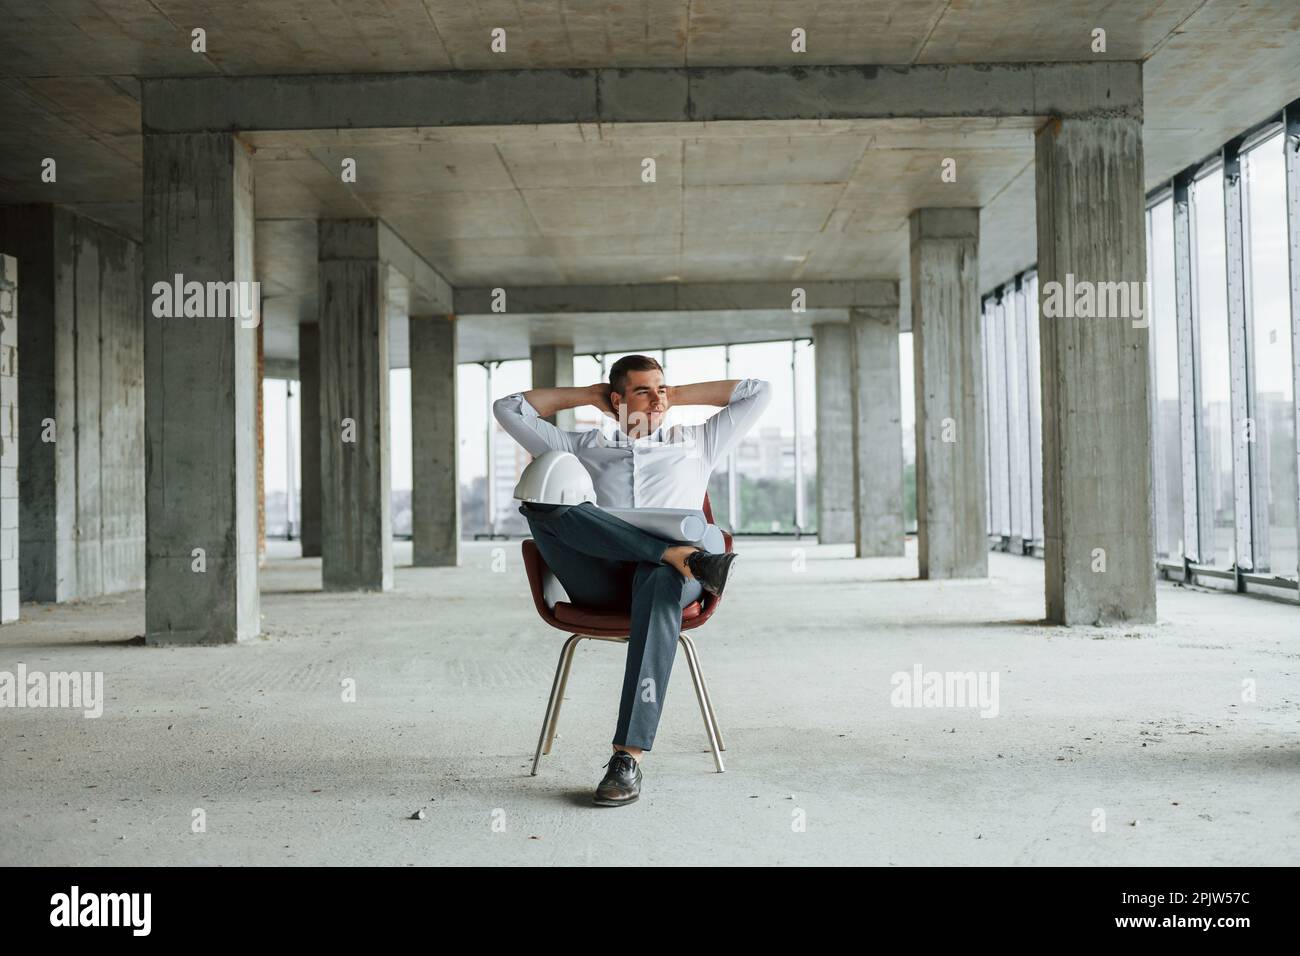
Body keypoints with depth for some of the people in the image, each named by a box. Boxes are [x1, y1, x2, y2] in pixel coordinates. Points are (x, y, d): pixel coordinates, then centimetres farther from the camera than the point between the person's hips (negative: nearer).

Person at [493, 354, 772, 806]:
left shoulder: (695, 442, 31)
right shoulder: (584, 447, 31)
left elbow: (759, 392, 30)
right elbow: (508, 409, 32)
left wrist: (681, 394, 32)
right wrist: (585, 395, 34)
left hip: (665, 573, -1)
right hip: (598, 580, 1)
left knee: (660, 581, -41)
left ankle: (629, 757, -47)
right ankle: (680, 554, -39)